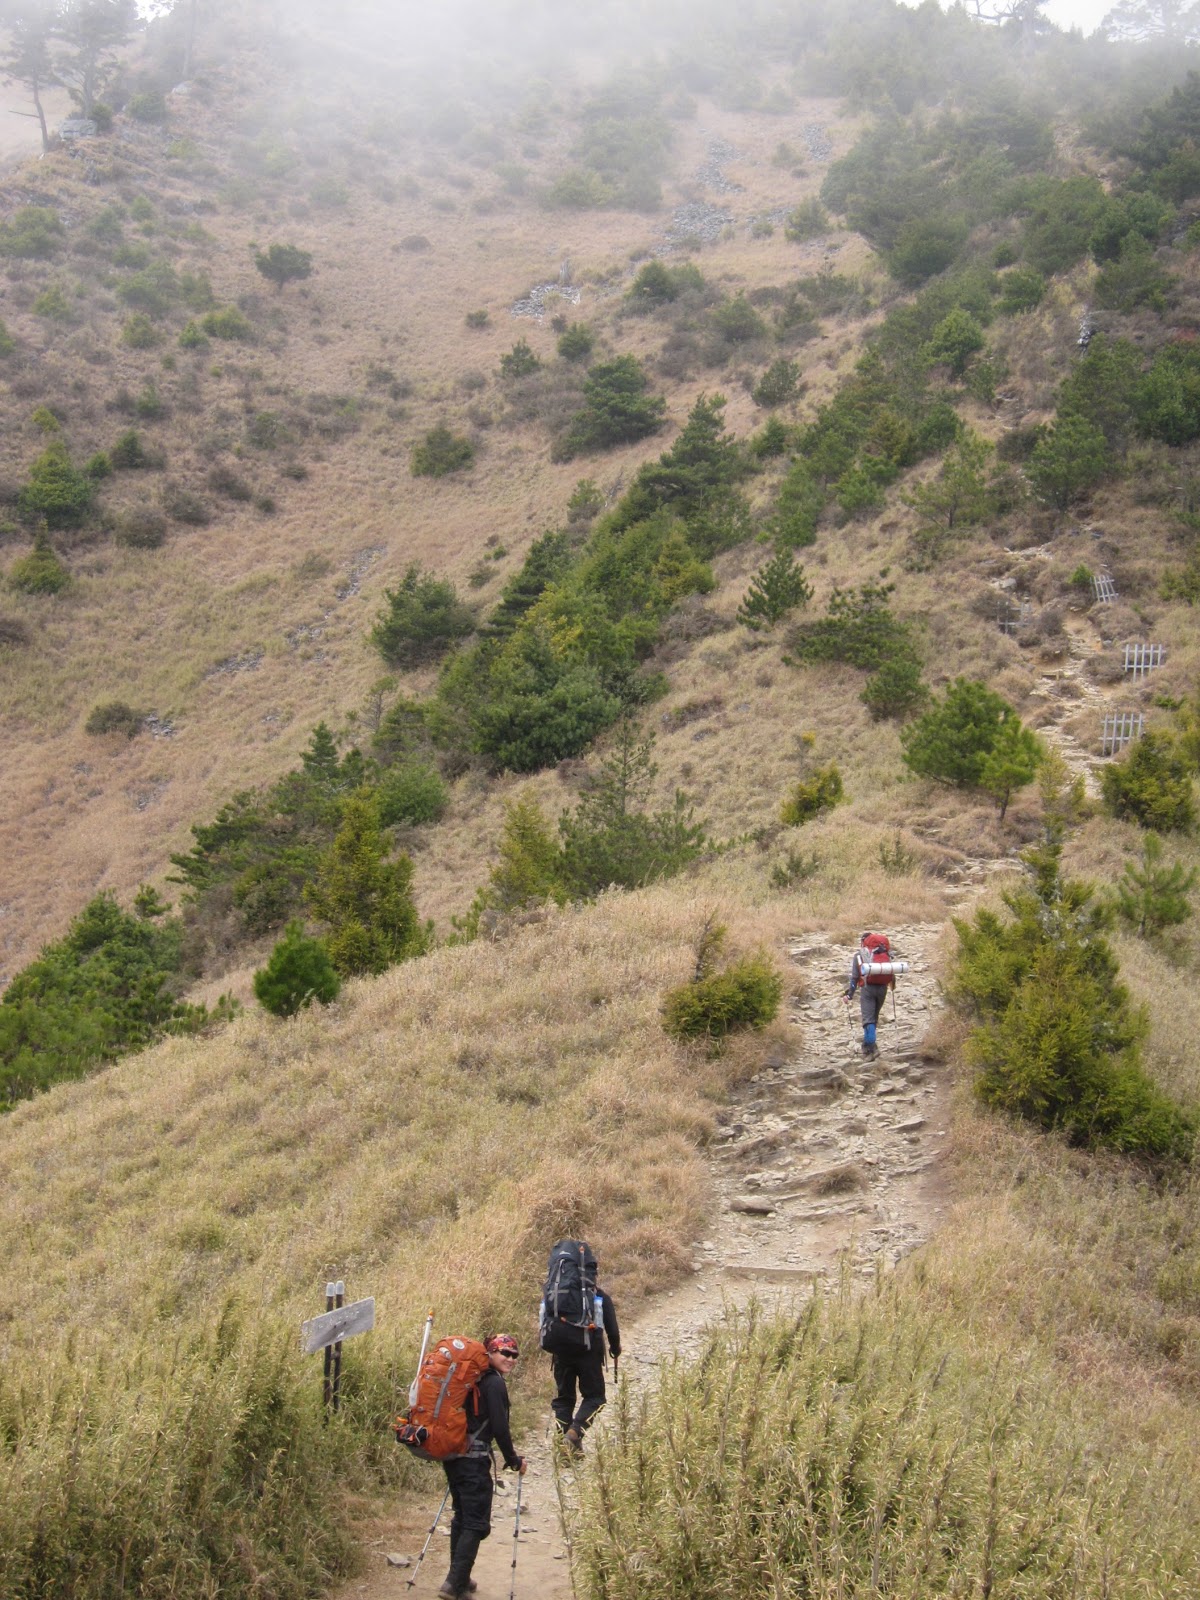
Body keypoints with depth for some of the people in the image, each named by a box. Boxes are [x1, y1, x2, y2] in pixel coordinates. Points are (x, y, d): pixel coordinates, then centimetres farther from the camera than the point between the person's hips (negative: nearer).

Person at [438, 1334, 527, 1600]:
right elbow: (499, 1428, -16)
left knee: (462, 1516, 19)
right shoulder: (494, 1383, -12)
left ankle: (459, 1578, 28)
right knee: (477, 1523, -4)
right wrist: (514, 1460, -6)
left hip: (453, 1456, 9)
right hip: (474, 1459, -9)